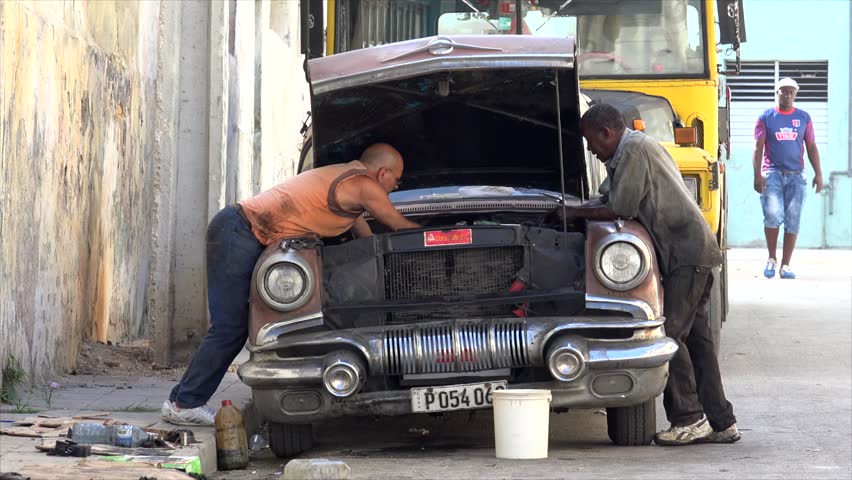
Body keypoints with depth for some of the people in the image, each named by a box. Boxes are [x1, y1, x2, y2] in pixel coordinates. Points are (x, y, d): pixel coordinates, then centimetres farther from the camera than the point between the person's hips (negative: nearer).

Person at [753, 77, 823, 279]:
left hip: (796, 175, 2)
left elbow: (811, 147, 11)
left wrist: (818, 173, 2)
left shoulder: (803, 118, 10)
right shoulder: (766, 117, 4)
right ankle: (771, 259, 1)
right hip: (772, 173, -2)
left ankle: (785, 265, 6)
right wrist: (757, 175, -10)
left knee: (793, 221, -1)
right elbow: (758, 148, 0)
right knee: (773, 215, -17)